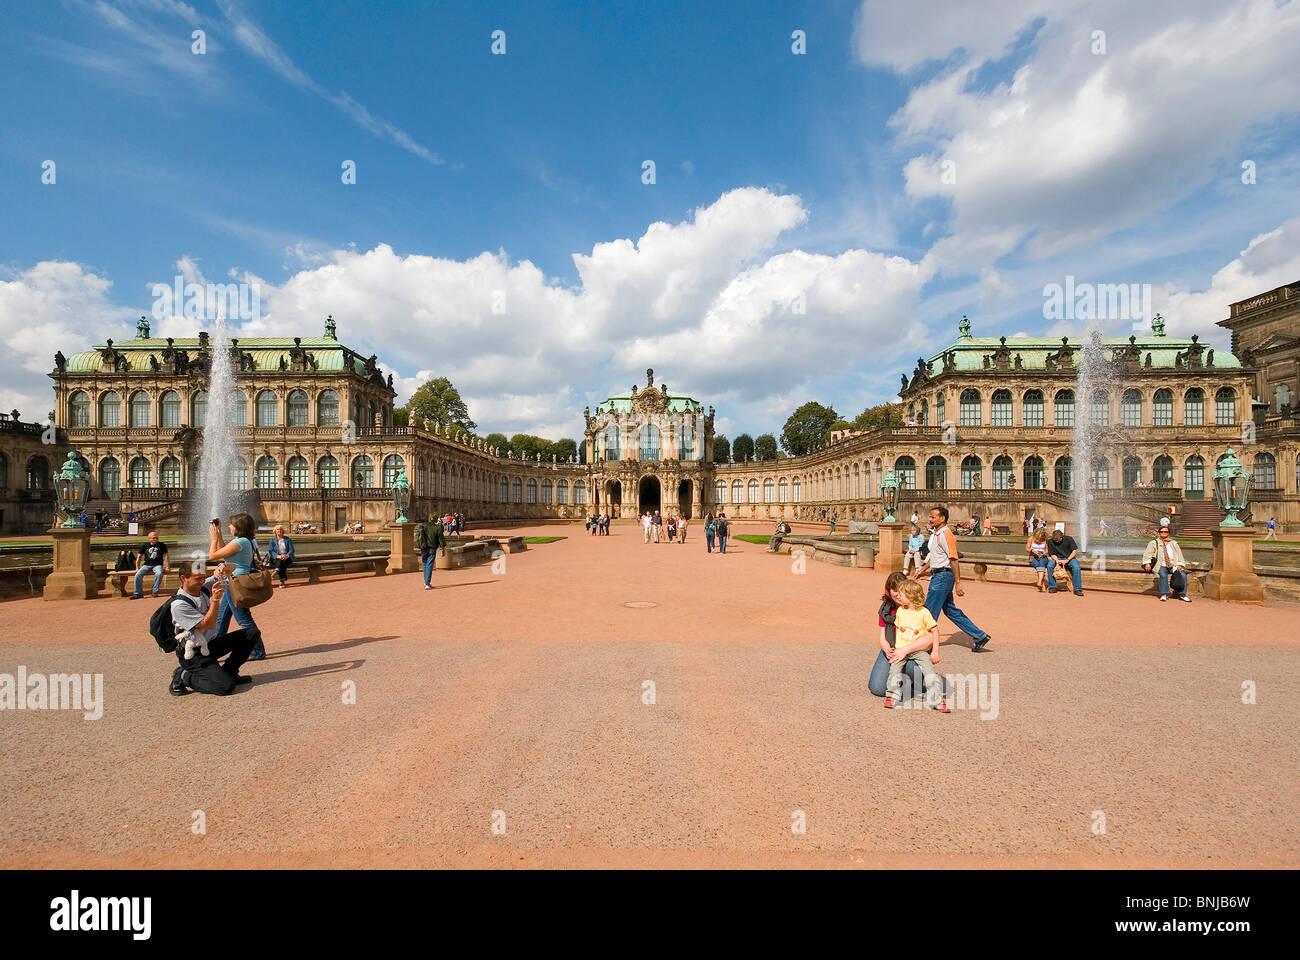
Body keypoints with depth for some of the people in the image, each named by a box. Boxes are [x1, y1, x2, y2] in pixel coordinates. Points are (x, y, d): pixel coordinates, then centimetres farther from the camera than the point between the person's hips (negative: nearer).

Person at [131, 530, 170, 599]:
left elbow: (165, 556, 5)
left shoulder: (162, 545, 5)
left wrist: (167, 567, -4)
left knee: (159, 573, -34)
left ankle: (155, 591, -20)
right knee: (138, 575, -24)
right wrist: (137, 568, 8)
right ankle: (138, 593, -8)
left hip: (157, 565, -2)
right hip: (146, 565, 2)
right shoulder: (145, 546, 9)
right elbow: (139, 557, 16)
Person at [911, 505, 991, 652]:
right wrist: (921, 570, 25)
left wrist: (958, 583, -21)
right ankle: (979, 637, 23)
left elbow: (954, 560, -20)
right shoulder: (935, 534, 13)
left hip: (943, 576, -10)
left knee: (929, 610, -2)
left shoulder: (946, 535, -17)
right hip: (938, 575, 10)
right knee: (950, 610, 15)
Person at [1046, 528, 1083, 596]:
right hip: (1058, 559, 1)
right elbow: (1052, 554, 2)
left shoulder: (1069, 539, -7)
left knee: (1076, 567, -33)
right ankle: (1052, 587, -18)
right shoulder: (1050, 542, -2)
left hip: (1070, 558, -1)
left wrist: (1067, 560, -19)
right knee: (1050, 565, -28)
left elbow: (1075, 551, -8)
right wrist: (1056, 560, -21)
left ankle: (1078, 589, -26)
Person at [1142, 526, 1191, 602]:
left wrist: (1180, 564, -4)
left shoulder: (1174, 543, 19)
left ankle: (1182, 594, -9)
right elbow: (1147, 553, 1)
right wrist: (1147, 563, -15)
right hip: (1162, 566, -3)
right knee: (1163, 575, -33)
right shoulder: (1154, 543, 9)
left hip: (1174, 566, 3)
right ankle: (1164, 594, -29)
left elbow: (1179, 555, 13)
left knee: (1183, 575, -23)